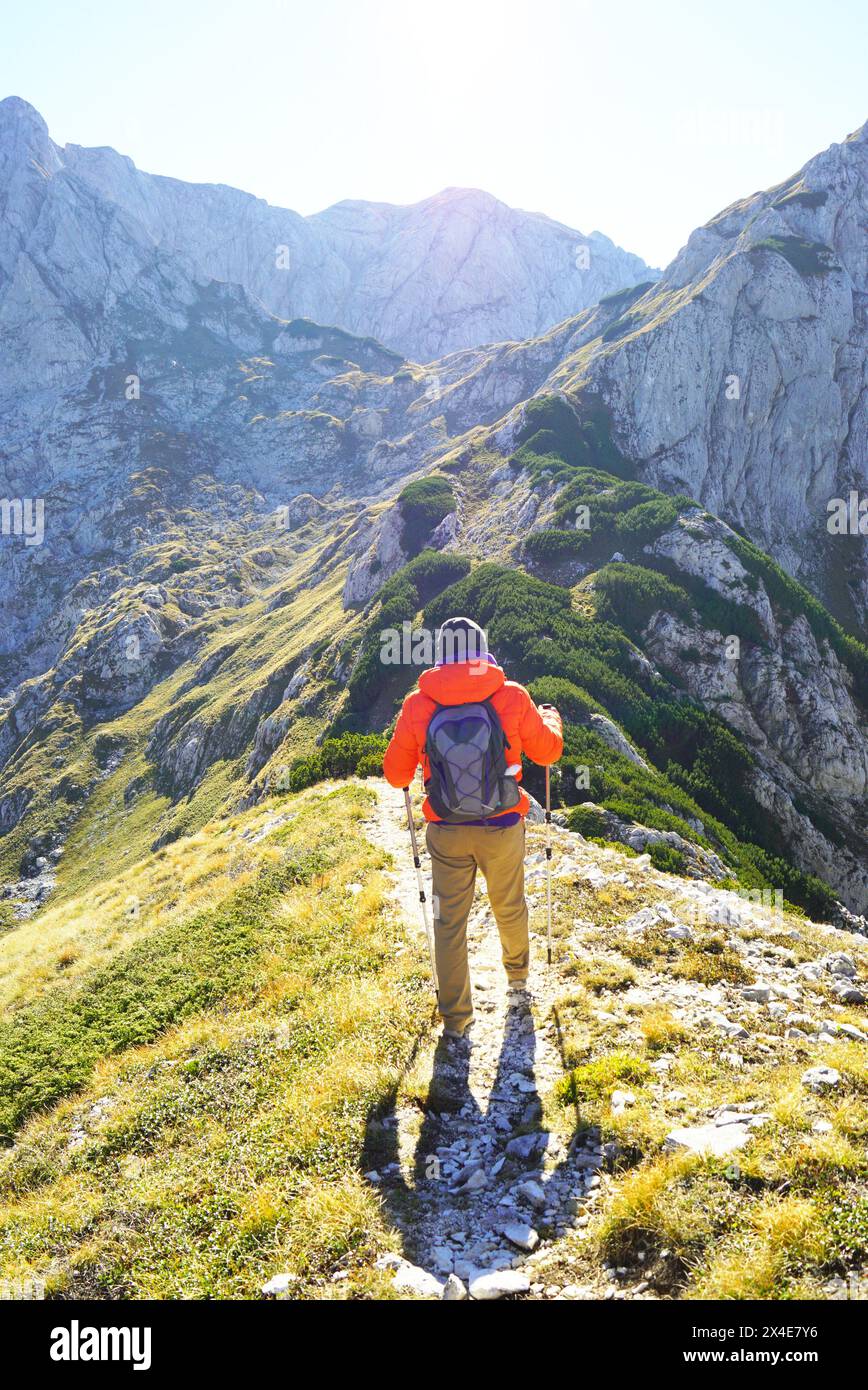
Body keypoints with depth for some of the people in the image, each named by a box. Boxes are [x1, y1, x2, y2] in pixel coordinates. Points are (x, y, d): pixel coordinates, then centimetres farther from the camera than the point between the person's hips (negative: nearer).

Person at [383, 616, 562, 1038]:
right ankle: (517, 974, 50)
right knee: (509, 906, 24)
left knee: (450, 920, 14)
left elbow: (395, 774, 0)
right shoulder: (512, 697, -13)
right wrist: (551, 717, 24)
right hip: (503, 828, 0)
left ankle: (455, 1017, 22)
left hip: (446, 832, 0)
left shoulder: (417, 705, -11)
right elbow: (548, 751, 2)